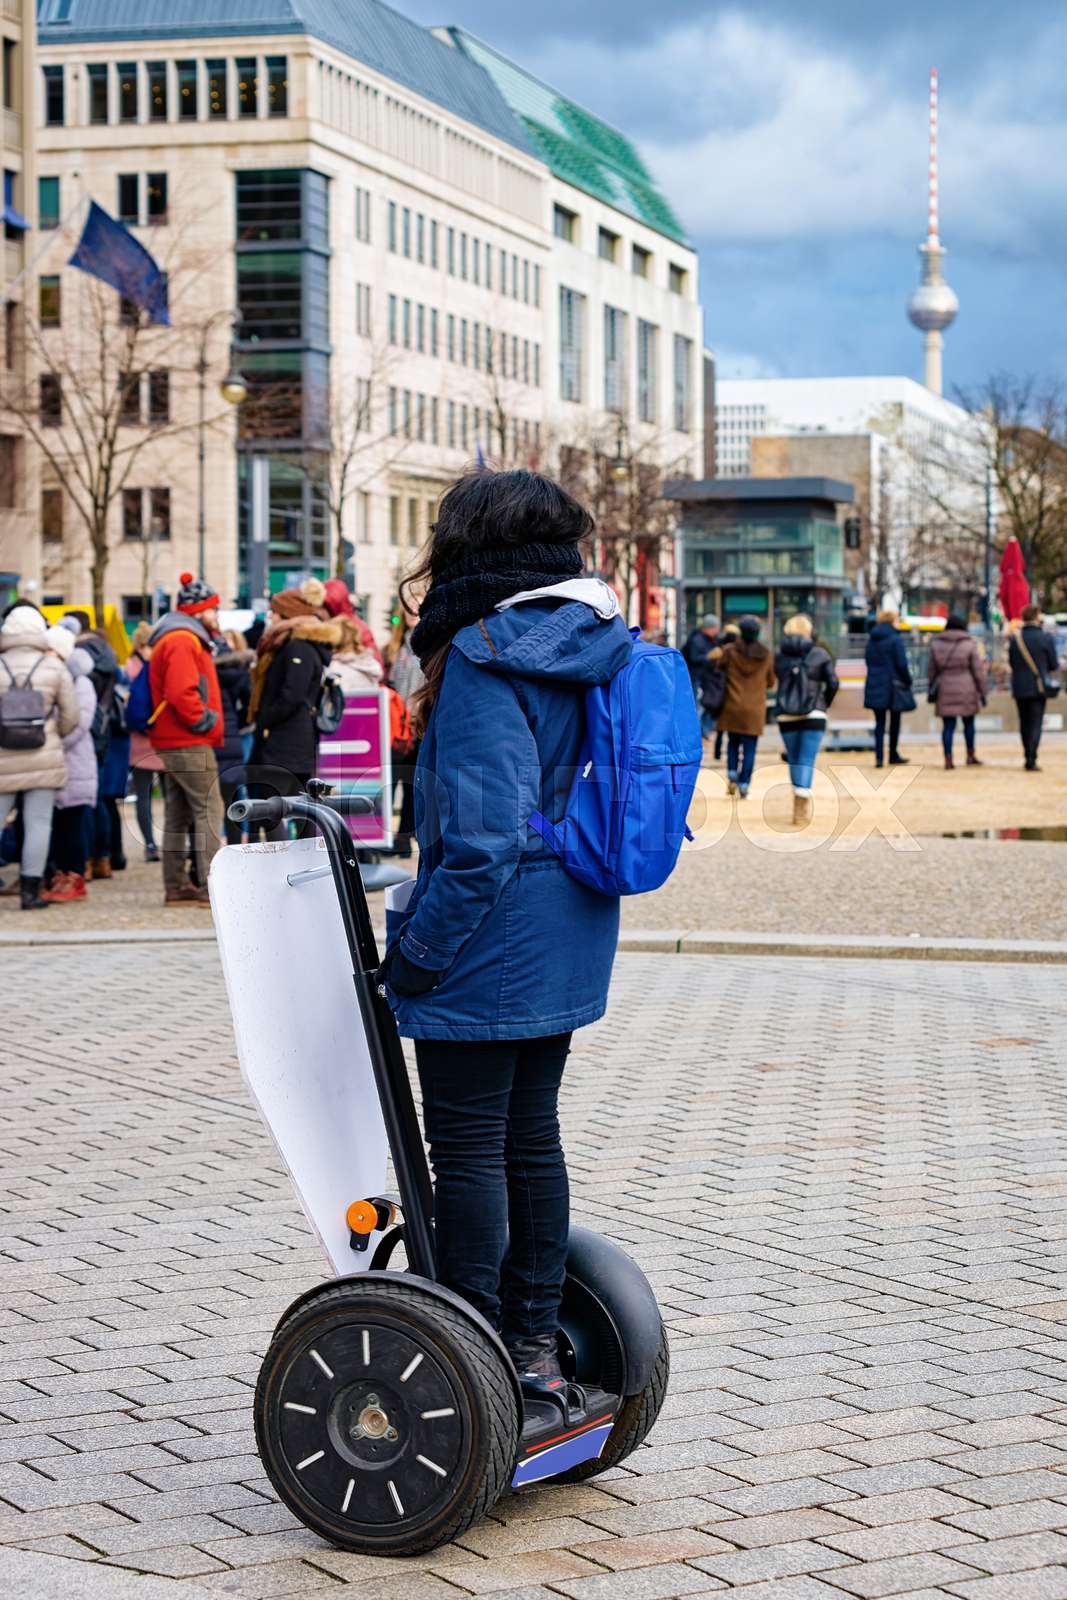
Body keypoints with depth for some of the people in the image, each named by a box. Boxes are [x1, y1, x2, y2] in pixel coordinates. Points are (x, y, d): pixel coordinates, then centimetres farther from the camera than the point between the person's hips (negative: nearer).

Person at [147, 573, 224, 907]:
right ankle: (212, 887, -14)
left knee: (178, 816, 12)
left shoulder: (180, 640, 20)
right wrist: (205, 720, -14)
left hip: (172, 742, 11)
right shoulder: (182, 642, -14)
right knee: (209, 811, -10)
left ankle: (176, 886, 16)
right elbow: (182, 693, -25)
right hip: (190, 743, -11)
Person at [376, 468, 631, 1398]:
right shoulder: (597, 644, 7)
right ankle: (535, 1344, 25)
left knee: (467, 1148, 0)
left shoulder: (483, 656, -18)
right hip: (570, 938, 9)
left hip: (491, 939, -9)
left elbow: (481, 835, -23)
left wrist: (418, 954, -16)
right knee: (532, 1132, 17)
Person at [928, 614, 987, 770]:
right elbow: (978, 671, -3)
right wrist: (982, 691, 3)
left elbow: (931, 670, 9)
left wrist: (931, 689, 18)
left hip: (944, 690, 2)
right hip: (966, 690, -2)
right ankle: (970, 756, 20)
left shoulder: (936, 644, 4)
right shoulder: (970, 644, -4)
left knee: (948, 725, 3)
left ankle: (948, 759, -3)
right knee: (969, 722, 14)